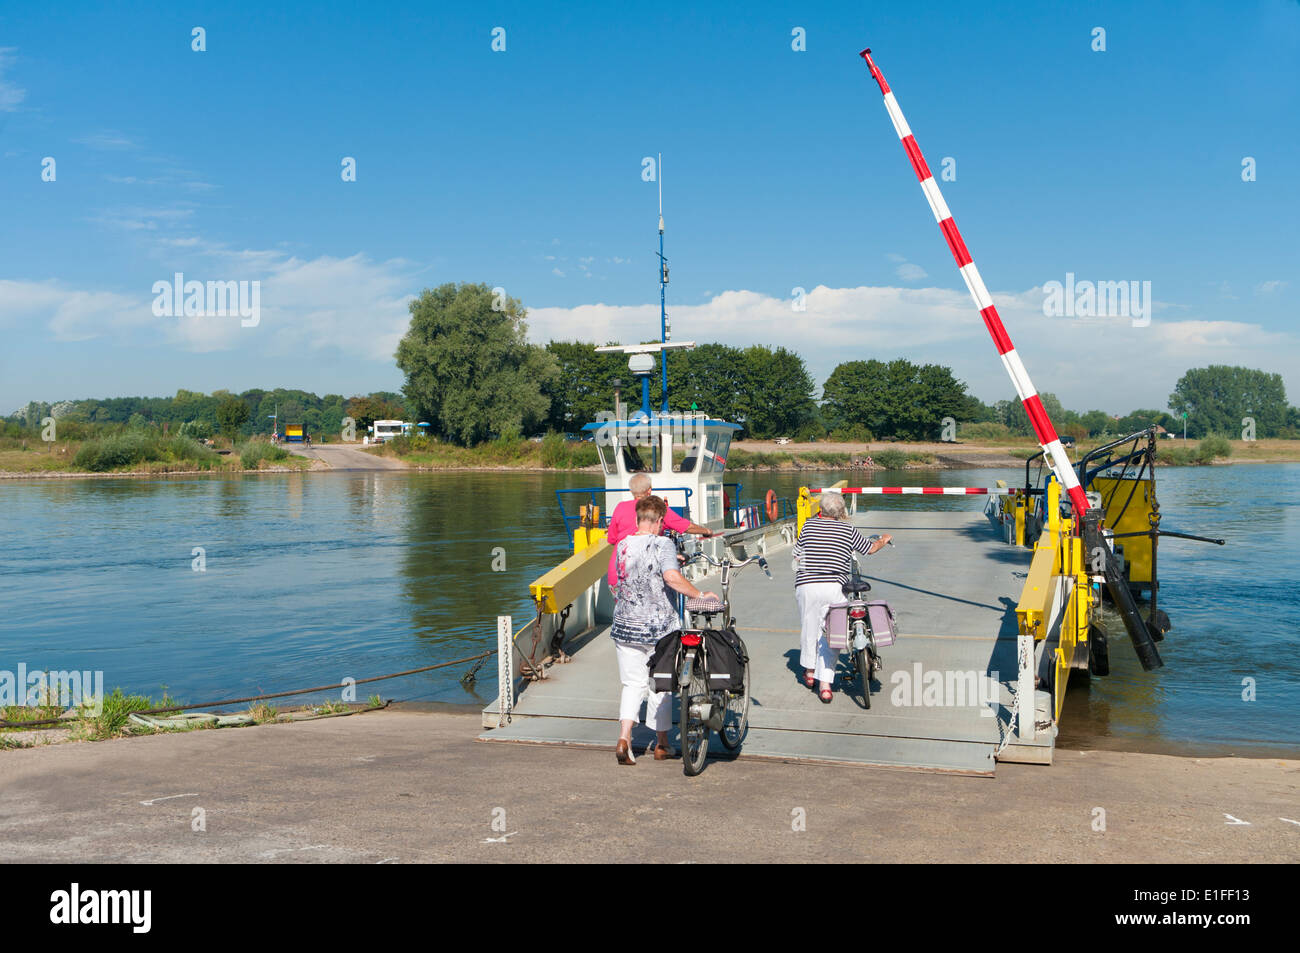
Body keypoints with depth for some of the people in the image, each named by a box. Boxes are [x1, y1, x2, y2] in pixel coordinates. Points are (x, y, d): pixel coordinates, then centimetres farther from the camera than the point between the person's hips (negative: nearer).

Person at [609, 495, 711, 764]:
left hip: (626, 626, 4)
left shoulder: (622, 546, 4)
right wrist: (699, 595, -17)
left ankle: (624, 737, -9)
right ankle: (662, 744, 23)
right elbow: (671, 576, -29)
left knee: (633, 684, 10)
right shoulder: (663, 545, -13)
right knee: (661, 685, 10)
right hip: (659, 626, -4)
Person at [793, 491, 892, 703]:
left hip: (807, 585, 1)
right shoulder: (849, 529, 6)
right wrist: (883, 540, 40)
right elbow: (869, 549, 19)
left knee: (809, 628, 18)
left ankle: (809, 671, 35)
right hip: (834, 586, 0)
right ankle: (825, 684, -3)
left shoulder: (809, 525, 6)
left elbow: (797, 557, 10)